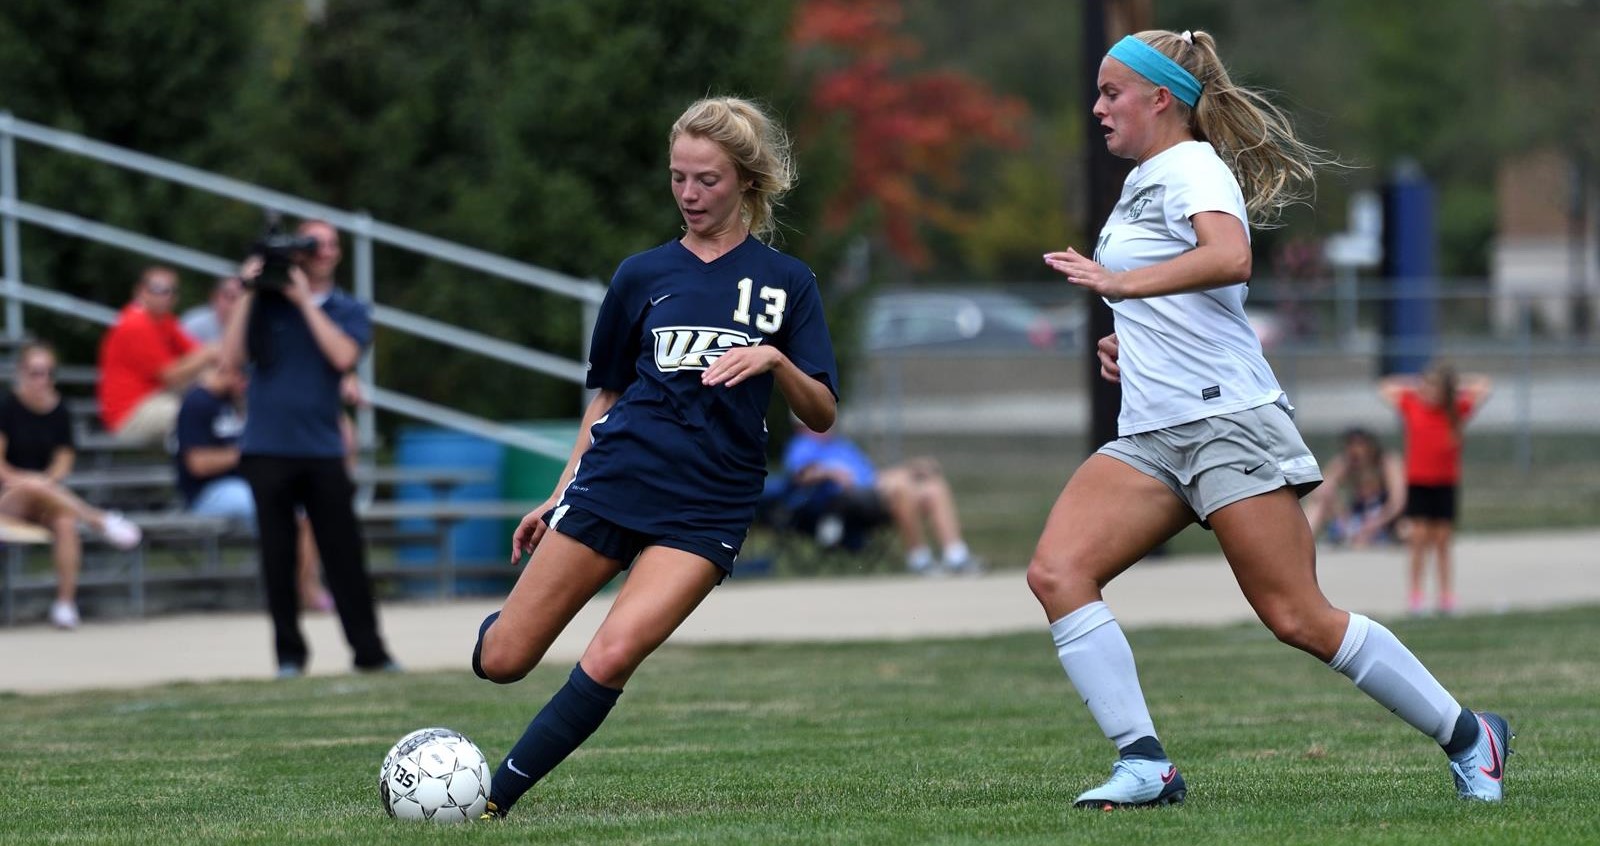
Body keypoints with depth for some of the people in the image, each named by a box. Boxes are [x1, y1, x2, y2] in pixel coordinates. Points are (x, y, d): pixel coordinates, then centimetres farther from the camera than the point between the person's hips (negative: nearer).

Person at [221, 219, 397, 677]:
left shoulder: (348, 311, 8)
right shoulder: (266, 303, 6)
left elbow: (343, 356, -11)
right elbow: (231, 358, -4)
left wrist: (305, 300, -11)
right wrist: (248, 296, -9)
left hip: (322, 448, 0)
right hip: (267, 446, 0)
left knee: (344, 553, -1)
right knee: (277, 557, 2)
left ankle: (368, 650, 3)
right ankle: (289, 653, 10)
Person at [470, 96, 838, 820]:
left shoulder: (787, 284, 6)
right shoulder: (643, 276, 10)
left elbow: (822, 415, 1)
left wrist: (774, 360, -18)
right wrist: (560, 495, 14)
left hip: (707, 509, -2)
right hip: (614, 482, 2)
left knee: (611, 658, -23)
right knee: (501, 662, -4)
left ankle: (494, 801, -13)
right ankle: (502, 621, 32)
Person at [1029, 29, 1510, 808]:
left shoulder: (1191, 166, -6)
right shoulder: (1143, 183, 21)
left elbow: (1230, 258, -27)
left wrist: (1118, 282, -28)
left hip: (1226, 420, -9)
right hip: (1150, 436, 9)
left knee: (1297, 619, -9)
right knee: (1056, 572, -12)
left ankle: (1465, 736, 6)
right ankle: (1144, 763, -16)